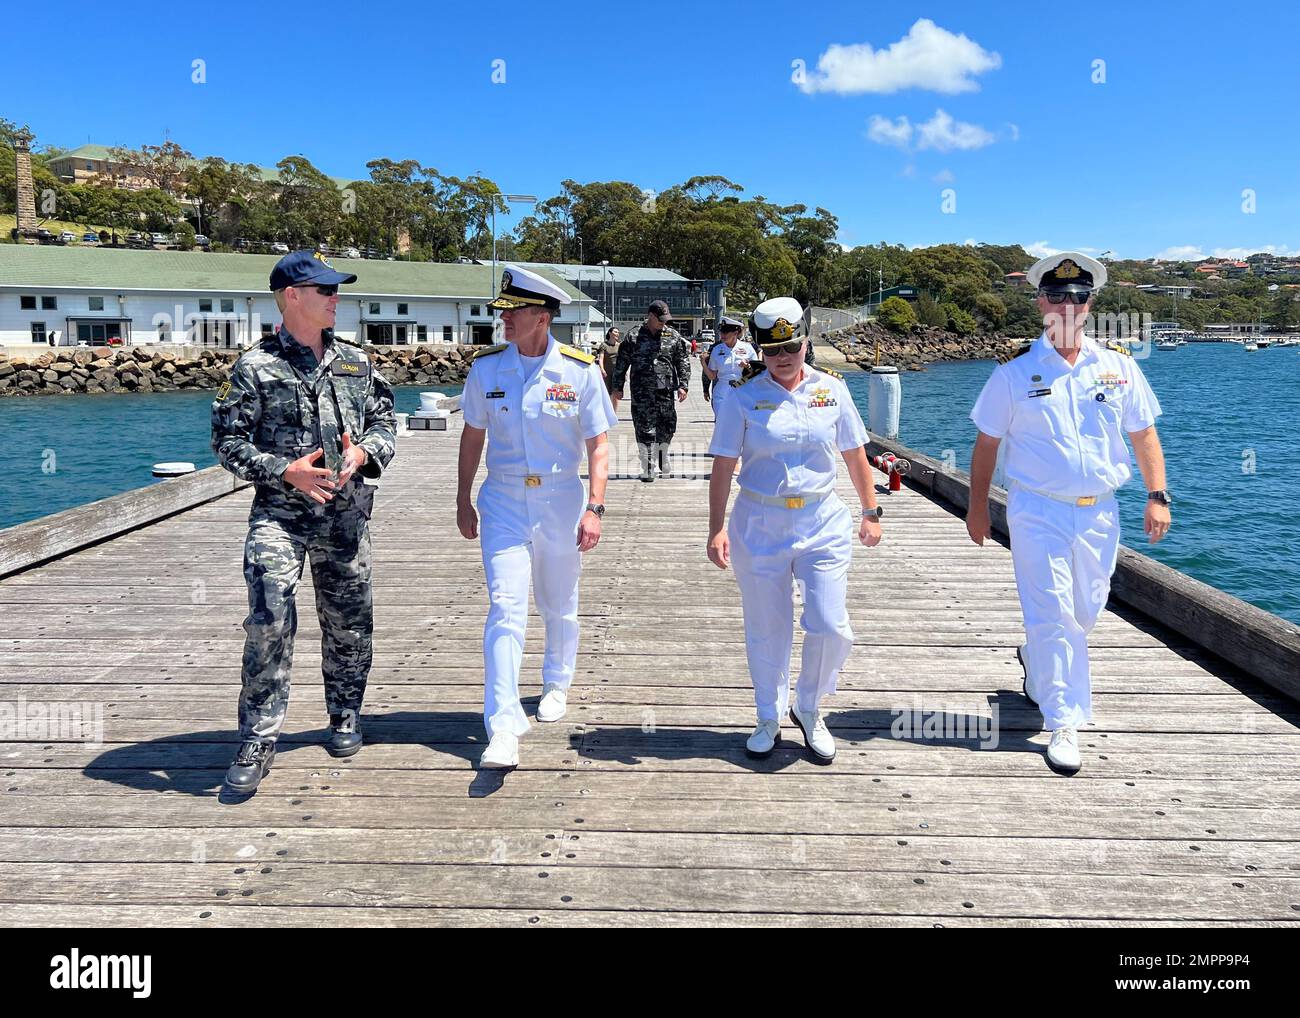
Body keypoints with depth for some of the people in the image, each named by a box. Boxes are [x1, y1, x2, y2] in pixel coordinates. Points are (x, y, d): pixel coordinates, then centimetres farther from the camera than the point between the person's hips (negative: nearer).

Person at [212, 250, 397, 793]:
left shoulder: (355, 362, 10)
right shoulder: (256, 367, -2)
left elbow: (385, 422, 14)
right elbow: (228, 441, -2)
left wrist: (364, 452, -7)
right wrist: (285, 471, -15)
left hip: (346, 516, 4)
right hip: (279, 514, -4)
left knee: (348, 622, 11)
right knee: (269, 621, -13)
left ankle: (345, 715, 32)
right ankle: (258, 739, -2)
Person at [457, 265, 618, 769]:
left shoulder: (580, 370, -7)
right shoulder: (486, 367, -2)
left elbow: (598, 445, -5)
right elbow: (473, 436, 9)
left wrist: (594, 508, -13)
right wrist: (463, 501, 9)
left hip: (562, 503, 0)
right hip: (504, 503, 0)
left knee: (559, 607, 15)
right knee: (505, 609, -11)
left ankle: (557, 683, 42)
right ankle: (503, 728, -13)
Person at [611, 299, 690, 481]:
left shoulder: (673, 336, 7)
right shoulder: (634, 337, 1)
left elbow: (683, 362, 10)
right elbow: (621, 364, 6)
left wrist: (682, 385, 1)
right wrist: (618, 388, 5)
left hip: (666, 391, 3)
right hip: (641, 393, -2)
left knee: (667, 427, 8)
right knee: (645, 430, -4)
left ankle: (662, 458, 31)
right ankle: (648, 468, 4)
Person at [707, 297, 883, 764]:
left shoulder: (831, 389, 3)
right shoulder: (743, 397, -3)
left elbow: (855, 454, 11)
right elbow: (723, 467, -3)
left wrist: (871, 511, 10)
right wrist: (716, 528, -9)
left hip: (823, 521, 1)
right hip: (759, 525, -1)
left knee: (831, 628, -3)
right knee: (766, 631, 8)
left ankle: (809, 709, 23)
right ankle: (770, 717, 29)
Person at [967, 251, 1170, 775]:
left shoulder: (1118, 364, 5)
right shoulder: (1015, 370, -3)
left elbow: (1143, 435, 10)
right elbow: (986, 443, 3)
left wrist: (1157, 496, 1)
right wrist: (977, 508, 3)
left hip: (1098, 512, 4)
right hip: (1038, 512, -3)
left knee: (1084, 611, 15)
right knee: (1053, 617, -5)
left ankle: (1035, 662, 45)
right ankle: (1064, 725, 3)